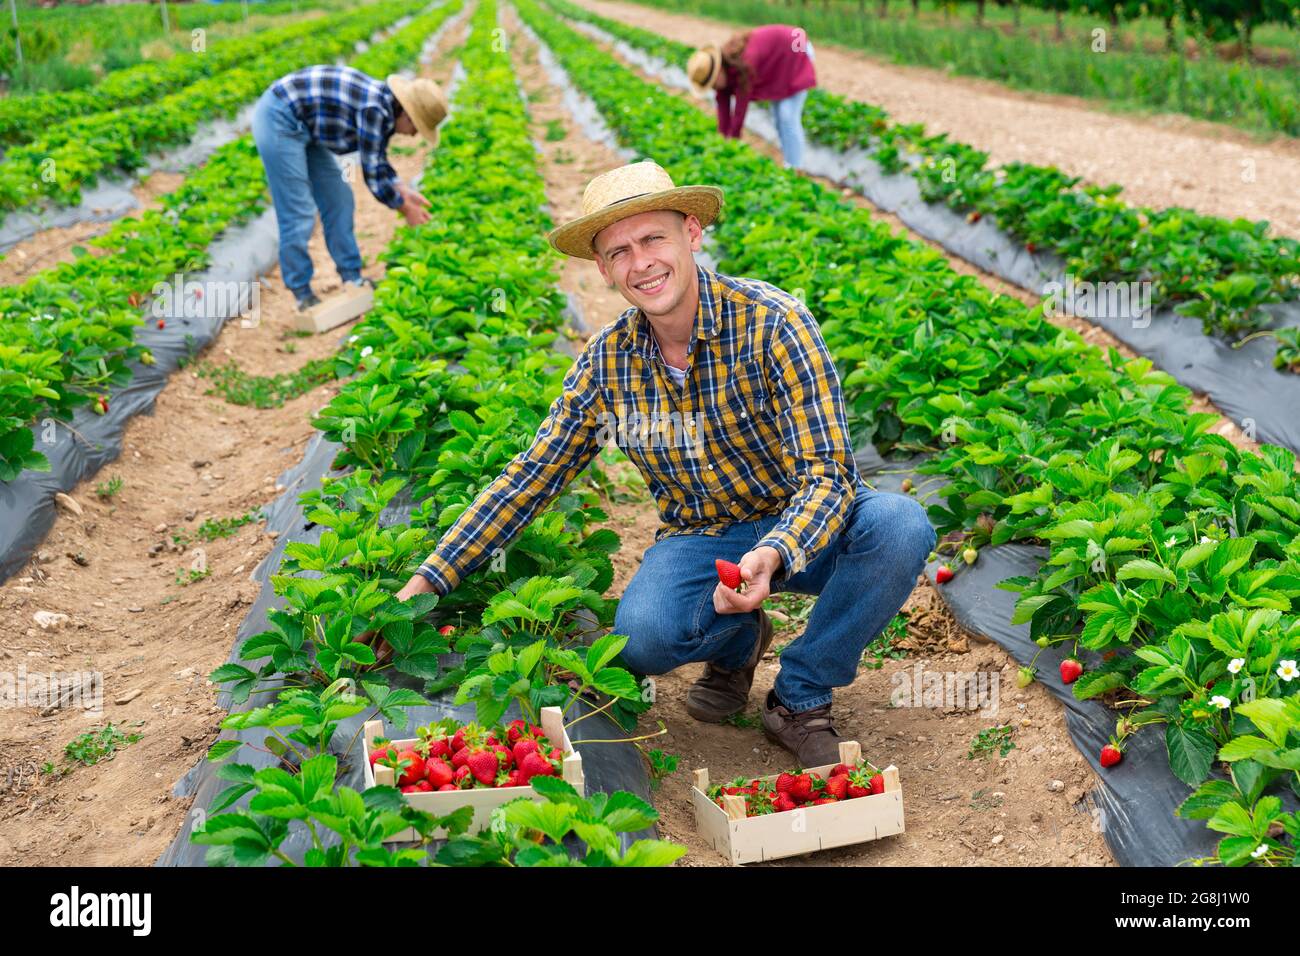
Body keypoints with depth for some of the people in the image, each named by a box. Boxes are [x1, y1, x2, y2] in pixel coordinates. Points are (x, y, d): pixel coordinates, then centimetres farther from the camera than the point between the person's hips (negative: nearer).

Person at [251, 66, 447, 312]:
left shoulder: (385, 106, 3)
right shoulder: (374, 109, -25)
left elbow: (377, 162, 17)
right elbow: (372, 176, -20)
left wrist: (403, 190, 5)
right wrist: (405, 208, -7)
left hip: (302, 125, 10)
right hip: (279, 120, -10)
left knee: (337, 199, 12)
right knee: (298, 214, -7)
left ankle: (351, 278, 21)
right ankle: (303, 294, 5)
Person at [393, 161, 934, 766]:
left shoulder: (771, 322, -19)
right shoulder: (605, 363, -5)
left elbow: (826, 472, -24)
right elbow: (530, 478, 3)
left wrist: (773, 556, -45)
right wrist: (431, 578, 0)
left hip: (806, 531, -1)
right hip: (701, 538, 2)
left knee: (899, 525, -33)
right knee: (642, 637, -30)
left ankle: (799, 697, -11)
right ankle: (737, 639, 7)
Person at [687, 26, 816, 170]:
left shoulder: (744, 63, -37)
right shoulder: (719, 67, -12)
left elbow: (741, 105, -31)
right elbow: (723, 104, -9)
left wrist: (733, 141, -24)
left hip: (796, 54, -9)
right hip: (778, 59, 9)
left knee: (788, 117, -14)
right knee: (778, 116, 9)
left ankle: (793, 170, -11)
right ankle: (788, 165, 15)